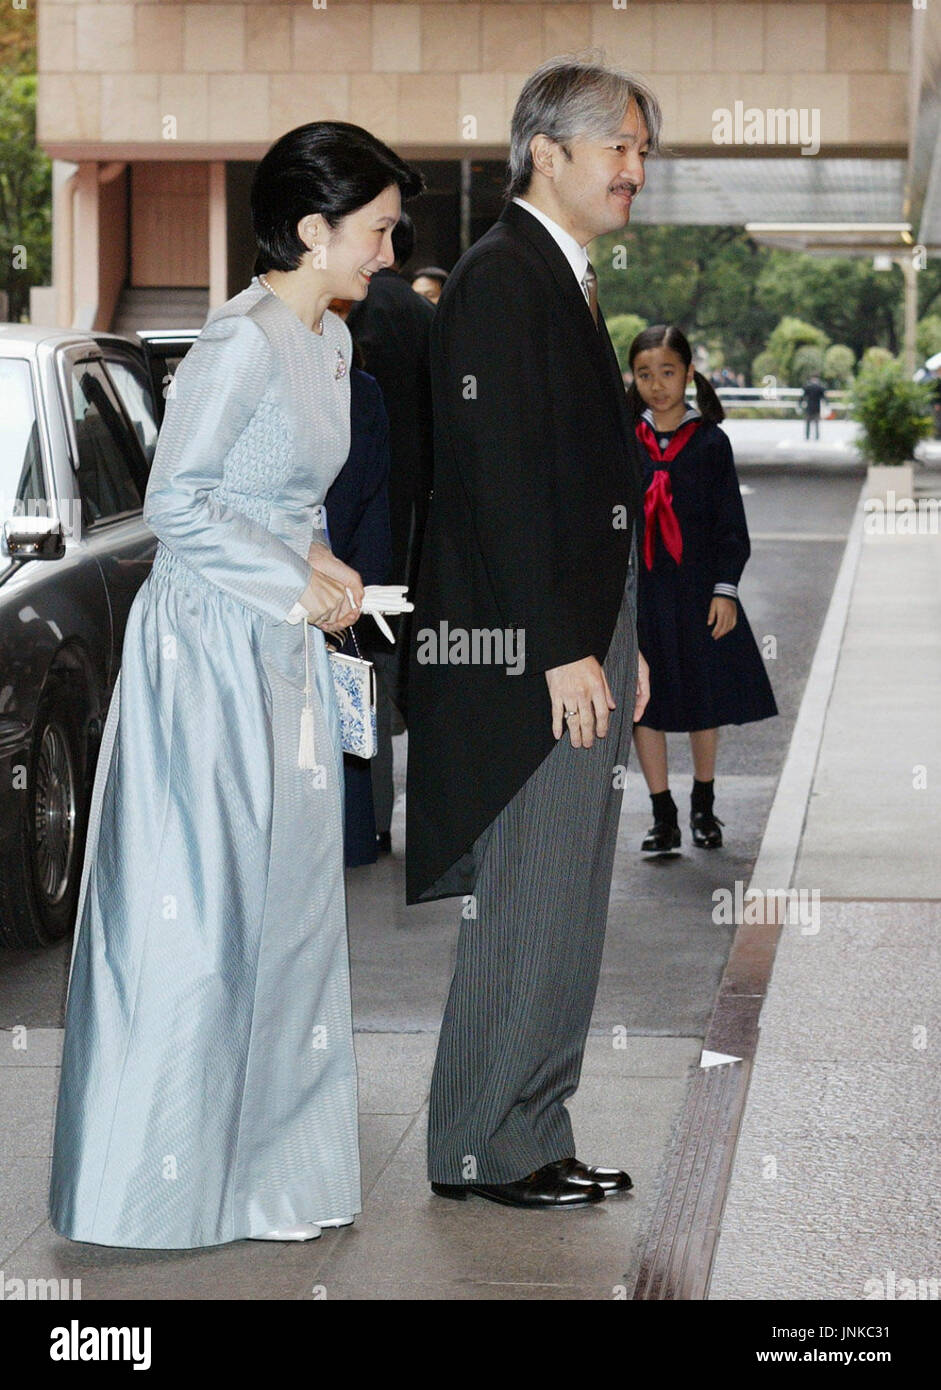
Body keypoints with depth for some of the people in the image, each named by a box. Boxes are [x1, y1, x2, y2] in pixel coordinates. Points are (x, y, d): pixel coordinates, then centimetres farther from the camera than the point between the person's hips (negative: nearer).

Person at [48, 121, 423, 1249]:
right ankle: (153, 1184, 10)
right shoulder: (243, 342, -18)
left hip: (280, 654, 9)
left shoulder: (328, 340, 11)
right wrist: (299, 583, -14)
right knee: (192, 915, -2)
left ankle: (258, 1171, 22)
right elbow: (174, 502, -18)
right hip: (207, 648, -9)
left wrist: (318, 560, 2)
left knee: (281, 908, 12)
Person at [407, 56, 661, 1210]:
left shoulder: (568, 283, 18)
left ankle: (533, 1138, 21)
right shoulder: (499, 282, -12)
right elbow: (499, 478, -19)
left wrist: (621, 644, 18)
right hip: (526, 653, -10)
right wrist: (562, 651, -21)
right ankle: (485, 1148, 7)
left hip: (581, 640, 10)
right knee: (526, 909, -4)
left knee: (566, 910, 13)